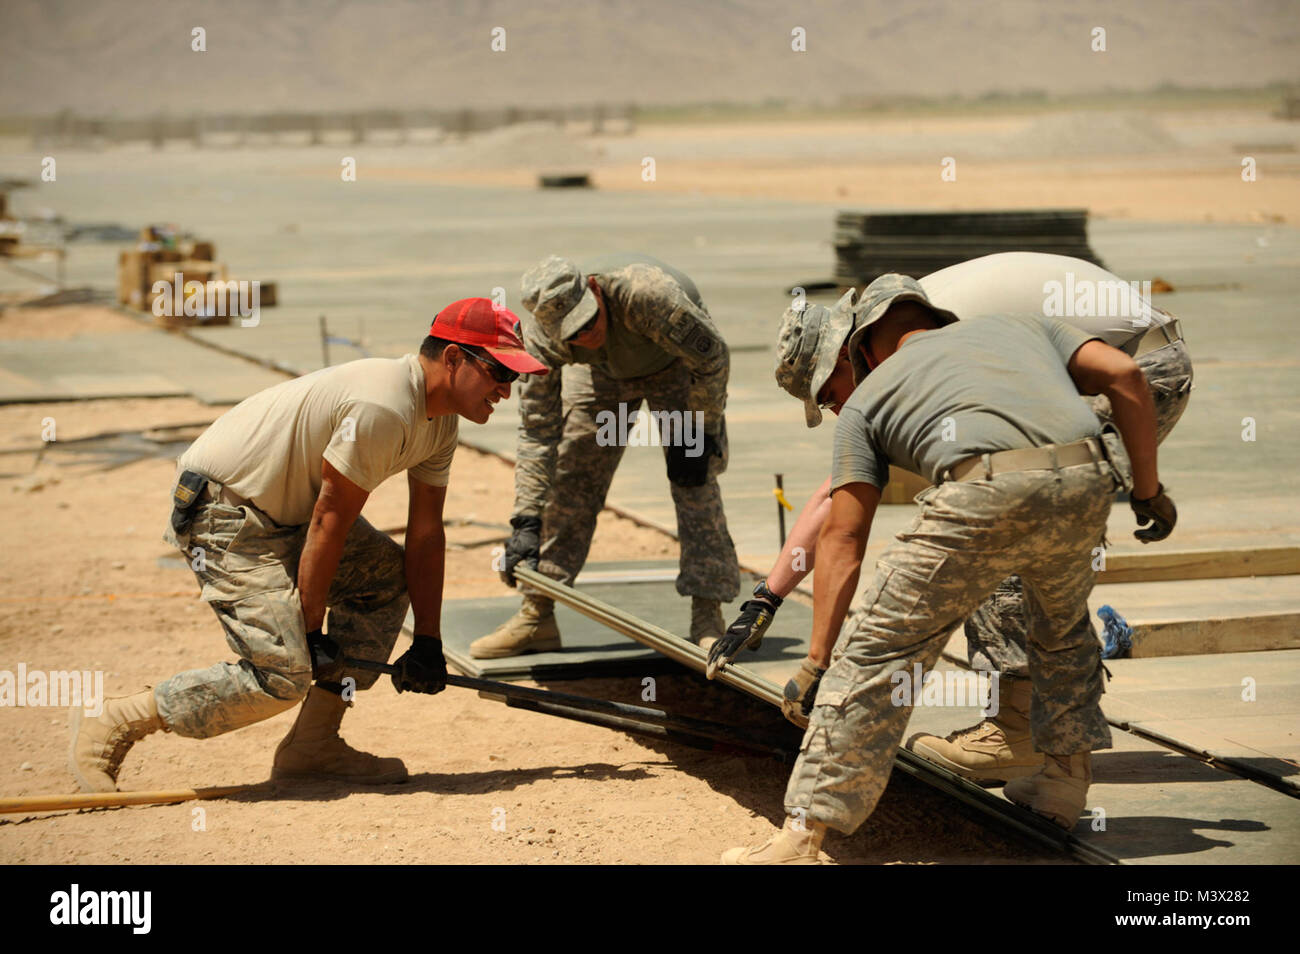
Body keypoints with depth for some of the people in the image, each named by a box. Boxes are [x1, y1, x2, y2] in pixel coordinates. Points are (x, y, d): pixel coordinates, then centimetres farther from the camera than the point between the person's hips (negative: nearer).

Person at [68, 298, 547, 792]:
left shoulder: (440, 420, 5)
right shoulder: (383, 409, -25)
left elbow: (425, 533, 9)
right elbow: (328, 521, -22)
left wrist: (428, 641, 6)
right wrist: (311, 632, -15)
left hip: (285, 509, 11)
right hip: (220, 510, -11)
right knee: (284, 675, -16)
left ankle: (312, 746, 8)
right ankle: (111, 723, -5)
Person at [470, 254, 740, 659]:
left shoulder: (645, 291, -45)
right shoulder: (539, 334, -32)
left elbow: (712, 357, -29)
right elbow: (538, 430, -23)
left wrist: (698, 435, -24)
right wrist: (526, 522, -27)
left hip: (675, 362, -3)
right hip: (603, 371, 3)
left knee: (693, 480, -17)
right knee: (569, 478, -4)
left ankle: (708, 620, -14)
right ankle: (535, 617, 3)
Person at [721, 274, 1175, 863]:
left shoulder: (867, 399, 28)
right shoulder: (1022, 326, 37)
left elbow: (842, 539, 21)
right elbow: (1124, 374, 21)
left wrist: (816, 660, 23)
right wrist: (1148, 489, 28)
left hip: (985, 494, -4)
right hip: (1085, 482, 4)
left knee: (879, 651, 3)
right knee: (1062, 620, 33)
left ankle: (803, 835, -1)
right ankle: (1066, 779, 37)